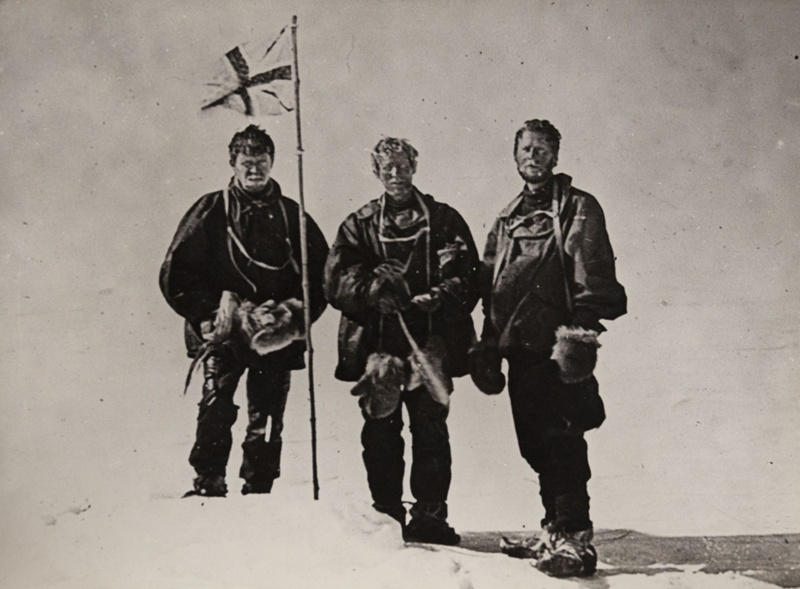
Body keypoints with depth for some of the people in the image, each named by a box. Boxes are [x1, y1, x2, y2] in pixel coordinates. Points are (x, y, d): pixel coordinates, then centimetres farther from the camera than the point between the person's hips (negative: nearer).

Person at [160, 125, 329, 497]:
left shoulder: (292, 216, 12)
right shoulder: (211, 211, 7)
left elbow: (321, 274, 12)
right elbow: (175, 274, 4)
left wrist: (295, 313, -4)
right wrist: (209, 313, -9)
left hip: (275, 339, 2)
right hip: (222, 333, -1)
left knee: (266, 421, 2)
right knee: (216, 407, -16)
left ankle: (257, 496, 11)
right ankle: (208, 487, -7)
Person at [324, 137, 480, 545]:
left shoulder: (443, 220, 13)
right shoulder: (359, 226, 16)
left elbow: (467, 277, 5)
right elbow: (336, 281, 5)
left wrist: (438, 299, -14)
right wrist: (372, 287, -14)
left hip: (429, 340, -1)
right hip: (376, 342, 1)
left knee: (430, 428, -6)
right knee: (380, 431, 1)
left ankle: (430, 515, 1)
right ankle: (386, 516, 11)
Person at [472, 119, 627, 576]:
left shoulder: (578, 209, 1)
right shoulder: (507, 220, 21)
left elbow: (593, 278, -9)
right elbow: (490, 290, 22)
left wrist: (580, 332, -19)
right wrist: (488, 348, 17)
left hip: (559, 348, -7)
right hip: (521, 350, 7)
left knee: (562, 443, -10)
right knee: (537, 446, 10)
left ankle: (577, 539, -5)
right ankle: (554, 532, 20)